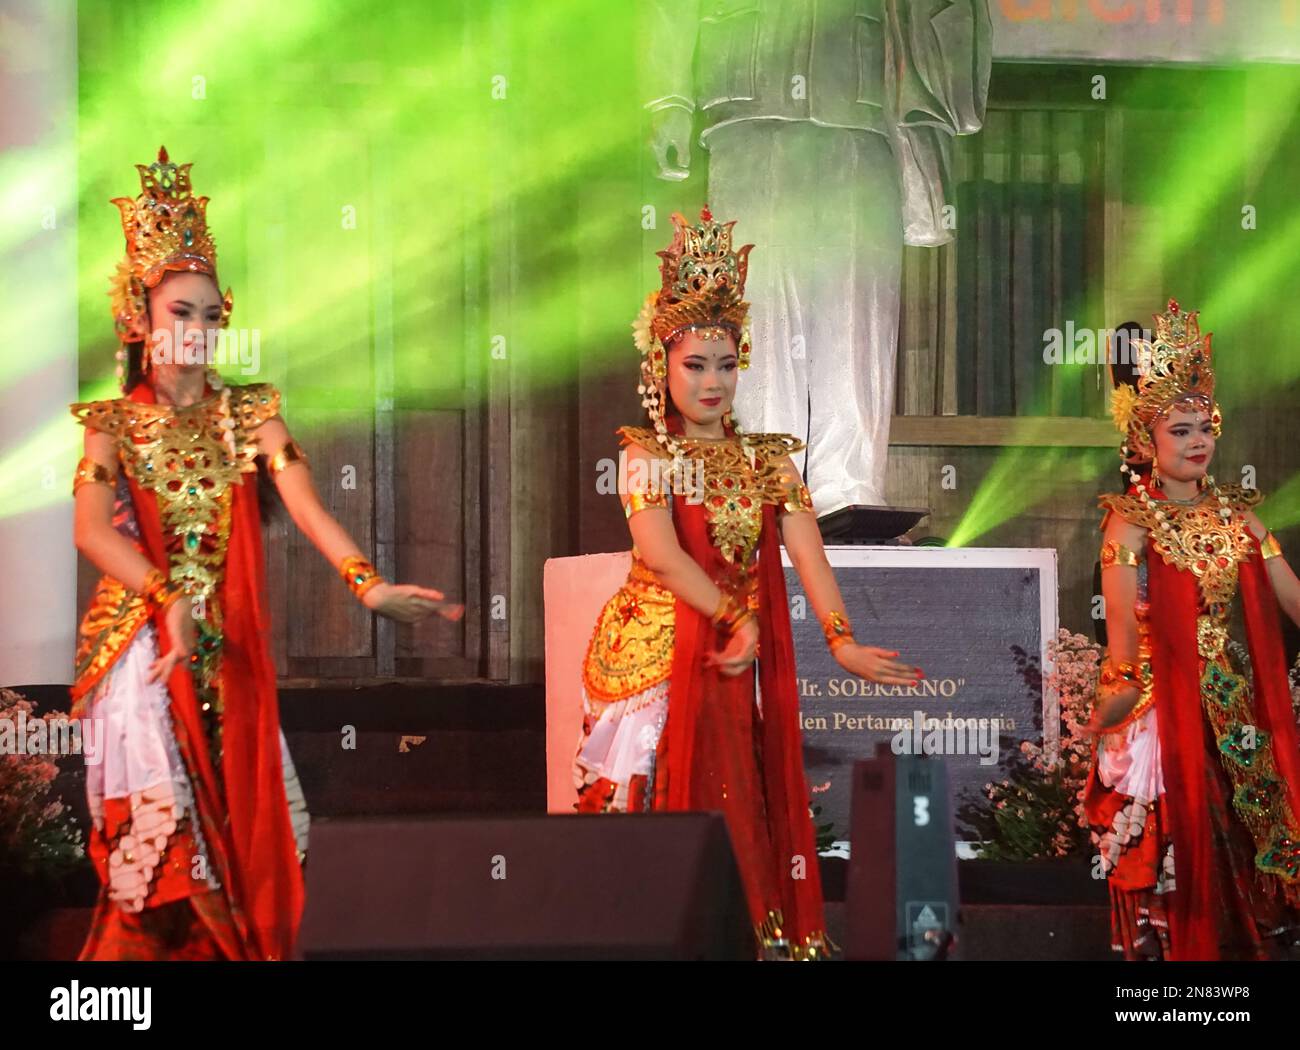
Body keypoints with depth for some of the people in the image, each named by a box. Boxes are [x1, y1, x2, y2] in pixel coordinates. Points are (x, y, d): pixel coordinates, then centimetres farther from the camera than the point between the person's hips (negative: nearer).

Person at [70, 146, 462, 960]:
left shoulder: (250, 414, 5)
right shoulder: (115, 424, 1)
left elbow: (307, 505, -10)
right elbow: (94, 532, -15)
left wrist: (370, 584, -27)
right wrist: (172, 598, -30)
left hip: (231, 643, 2)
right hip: (145, 641, -2)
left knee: (244, 820, 1)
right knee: (159, 832, -6)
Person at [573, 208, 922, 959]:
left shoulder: (770, 460, 8)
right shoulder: (649, 455, -1)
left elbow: (807, 552, -5)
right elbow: (661, 554, -15)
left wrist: (843, 640, -17)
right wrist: (737, 617, -20)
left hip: (742, 655, 3)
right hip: (662, 653, -3)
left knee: (746, 799, 2)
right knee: (671, 790, -5)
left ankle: (762, 934, 4)